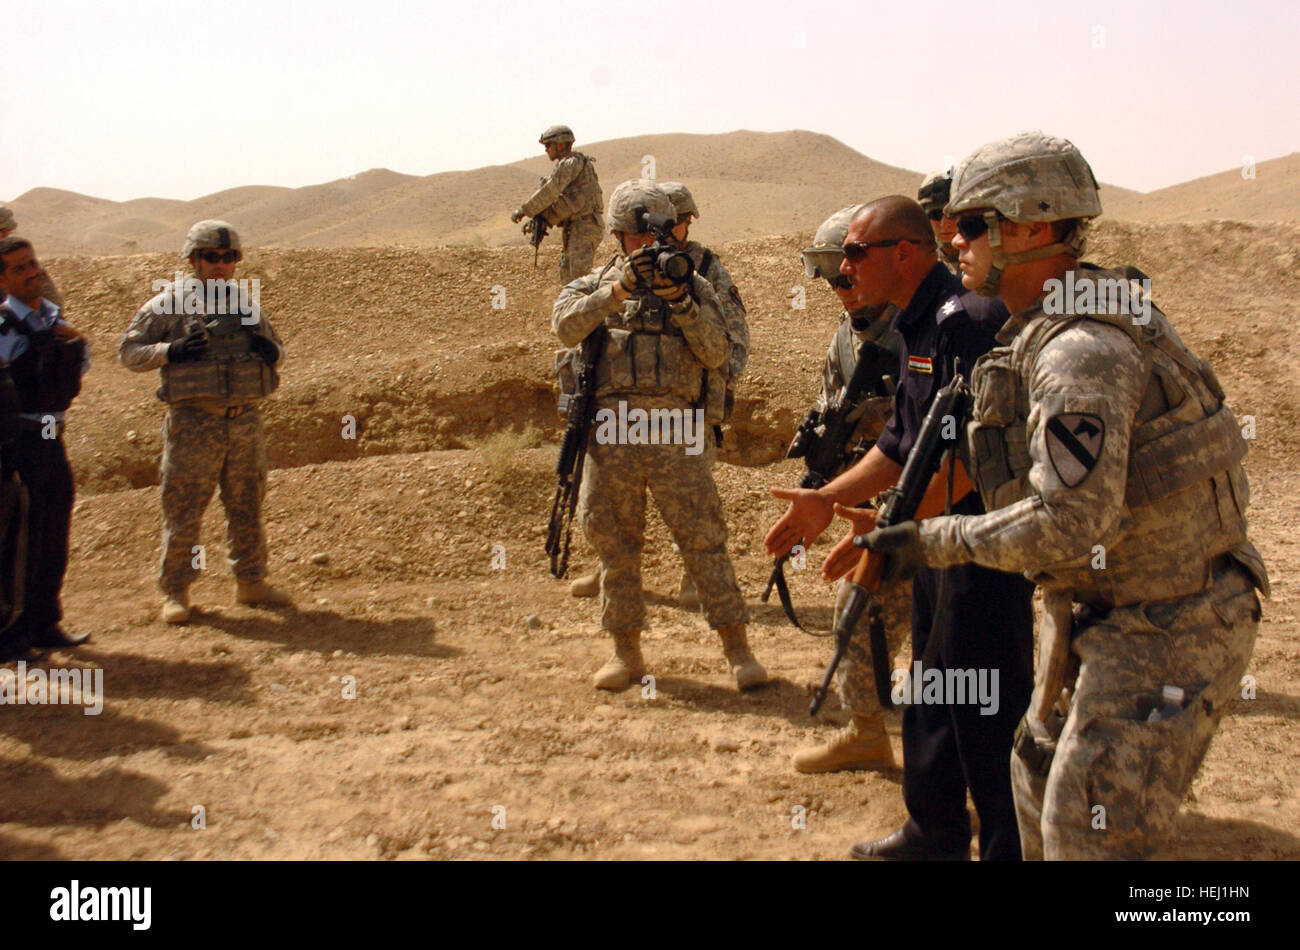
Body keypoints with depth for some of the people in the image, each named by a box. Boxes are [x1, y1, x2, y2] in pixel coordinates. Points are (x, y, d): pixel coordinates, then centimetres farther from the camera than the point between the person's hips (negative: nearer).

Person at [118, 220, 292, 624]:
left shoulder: (246, 304, 13)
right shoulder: (169, 304, -1)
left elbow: (276, 346, 24)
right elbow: (128, 351, -1)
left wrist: (271, 351, 0)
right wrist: (172, 351, -17)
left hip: (245, 420, 5)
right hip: (194, 422, -4)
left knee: (247, 506, 11)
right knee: (183, 509, -1)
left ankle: (251, 582, 22)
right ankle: (175, 591, 10)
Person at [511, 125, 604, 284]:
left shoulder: (572, 163, -10)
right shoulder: (566, 166, 20)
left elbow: (549, 192, -15)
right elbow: (560, 202, 19)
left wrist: (523, 210, -7)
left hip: (584, 228, -10)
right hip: (575, 229, 10)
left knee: (580, 275, -15)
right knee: (566, 274, 15)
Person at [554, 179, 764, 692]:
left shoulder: (695, 286, 10)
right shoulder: (596, 284, 10)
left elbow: (715, 353, -2)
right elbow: (567, 326, -11)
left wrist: (681, 300, -14)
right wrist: (620, 289, -21)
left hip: (677, 434, -1)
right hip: (611, 434, 2)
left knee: (704, 539, -3)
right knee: (615, 544, 9)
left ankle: (736, 646, 6)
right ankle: (626, 649, 22)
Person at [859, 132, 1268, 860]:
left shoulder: (1082, 352, -27)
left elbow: (1070, 523, -32)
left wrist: (935, 541, -21)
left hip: (1163, 635, -10)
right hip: (1102, 611, 10)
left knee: (1091, 835, -5)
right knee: (1042, 780, 23)